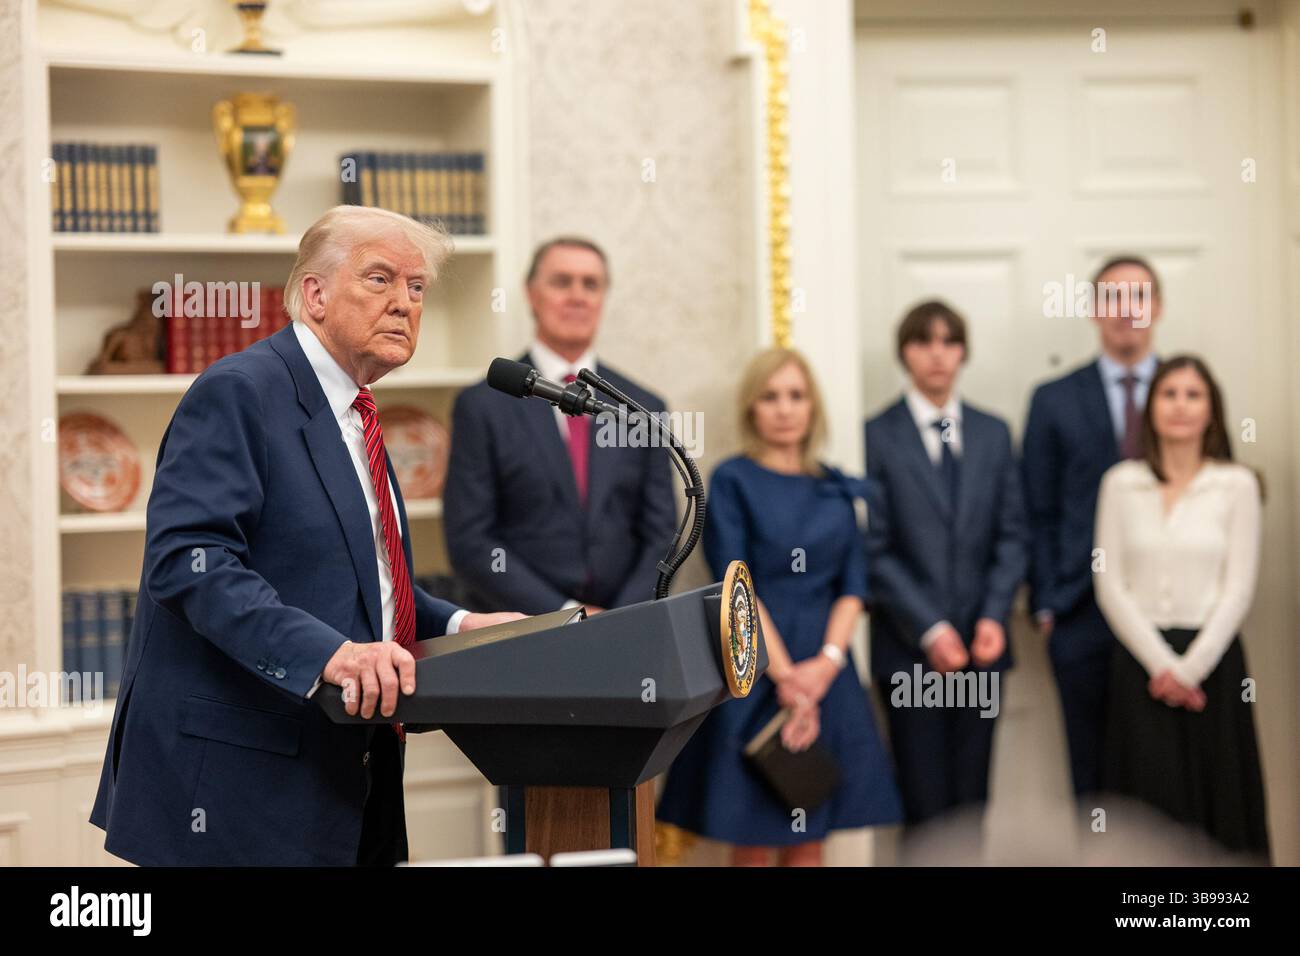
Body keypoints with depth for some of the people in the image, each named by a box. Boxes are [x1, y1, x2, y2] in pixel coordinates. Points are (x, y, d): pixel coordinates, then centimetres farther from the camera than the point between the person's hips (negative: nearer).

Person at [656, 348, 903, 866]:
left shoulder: (835, 488, 12)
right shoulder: (733, 482, -1)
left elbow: (853, 584, 6)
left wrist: (826, 662, -10)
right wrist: (783, 675, -16)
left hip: (826, 673, 4)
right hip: (754, 672, -4)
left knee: (809, 839, 6)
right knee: (754, 842, -2)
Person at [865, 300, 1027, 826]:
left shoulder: (993, 434, 11)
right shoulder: (876, 436, -4)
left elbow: (1011, 536, 9)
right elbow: (875, 549, -7)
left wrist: (993, 617, -6)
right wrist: (929, 630, -13)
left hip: (979, 645, 4)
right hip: (909, 647, -4)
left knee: (972, 799, 9)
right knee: (925, 805, 0)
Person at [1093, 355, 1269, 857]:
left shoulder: (1237, 484, 0)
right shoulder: (1121, 482, 3)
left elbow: (1239, 587, -3)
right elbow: (1109, 584, 0)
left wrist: (1190, 667, -11)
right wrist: (1160, 663, -9)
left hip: (1212, 658, -1)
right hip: (1141, 660, 1)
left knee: (1218, 797, 2)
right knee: (1149, 801, 0)